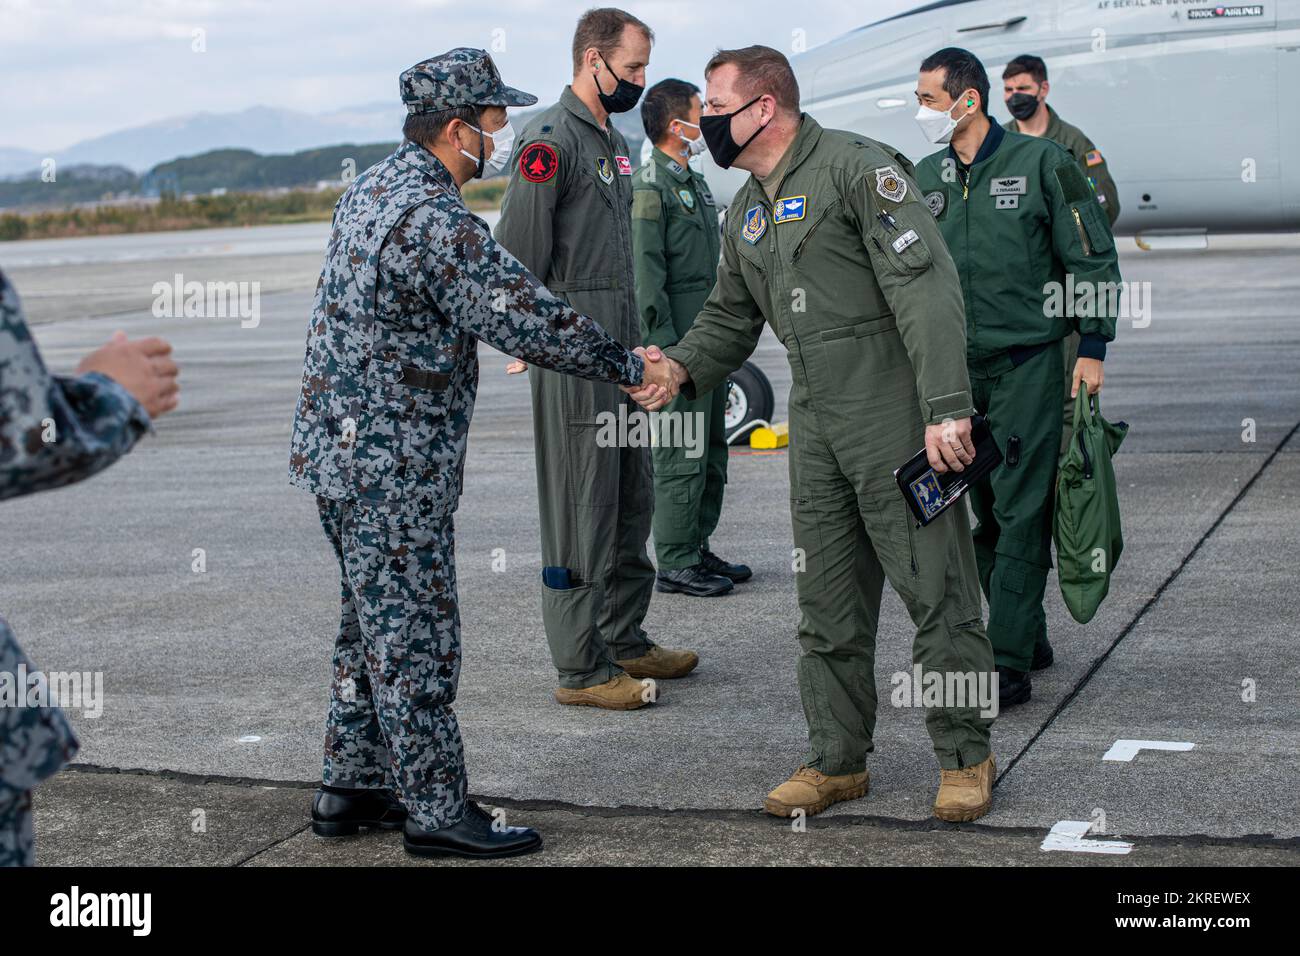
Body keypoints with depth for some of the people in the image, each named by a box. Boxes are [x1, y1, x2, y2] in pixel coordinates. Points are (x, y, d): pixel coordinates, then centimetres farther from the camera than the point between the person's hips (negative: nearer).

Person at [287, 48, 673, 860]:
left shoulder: (372, 189, 11)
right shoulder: (437, 220, -21)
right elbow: (532, 320, -21)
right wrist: (629, 366, -9)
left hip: (342, 451, 10)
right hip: (392, 467, -10)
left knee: (376, 624, 18)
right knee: (414, 638, -1)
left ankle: (353, 788, 28)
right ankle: (437, 811, 9)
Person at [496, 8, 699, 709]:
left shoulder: (612, 140, 18)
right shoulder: (551, 139, -12)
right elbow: (518, 252, -16)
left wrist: (635, 346, 17)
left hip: (619, 347, 10)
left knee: (631, 500, 15)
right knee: (581, 507, -5)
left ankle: (624, 640, 27)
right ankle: (581, 670, 2)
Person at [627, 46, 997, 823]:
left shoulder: (859, 168, -11)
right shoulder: (746, 213, 16)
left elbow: (926, 286, -18)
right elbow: (731, 317, 24)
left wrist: (946, 407, -24)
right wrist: (682, 366, 3)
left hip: (897, 418, -8)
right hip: (816, 429, 8)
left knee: (936, 590, 0)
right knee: (828, 603, 12)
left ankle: (966, 757, 13)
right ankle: (838, 761, 23)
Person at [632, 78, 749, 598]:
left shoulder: (694, 182, 18)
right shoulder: (650, 184, -11)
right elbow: (646, 270, -17)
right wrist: (666, 343, -21)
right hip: (677, 341, -10)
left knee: (711, 451, 13)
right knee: (681, 454, -6)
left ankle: (697, 550, 23)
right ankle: (674, 564, 0)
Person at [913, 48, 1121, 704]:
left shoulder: (1039, 161, -3)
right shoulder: (926, 177, 10)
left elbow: (1093, 257, -1)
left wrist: (1092, 347, -5)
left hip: (1028, 361, -5)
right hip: (957, 370, 5)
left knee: (1021, 514, -7)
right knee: (987, 514, 9)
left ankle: (1008, 665, -7)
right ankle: (1028, 639, 23)